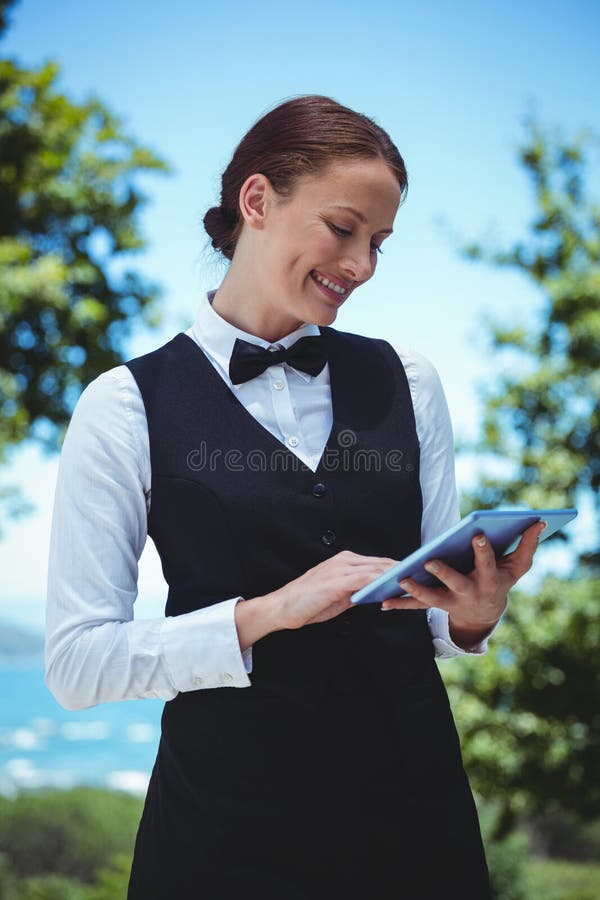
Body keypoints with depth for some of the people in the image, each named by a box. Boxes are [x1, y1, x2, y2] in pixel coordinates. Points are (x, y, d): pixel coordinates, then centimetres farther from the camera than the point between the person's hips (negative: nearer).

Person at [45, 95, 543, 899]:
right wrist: (267, 613, -21)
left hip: (412, 799, 4)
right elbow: (77, 660, -10)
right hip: (230, 820, -3)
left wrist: (473, 615, -12)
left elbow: (436, 619, 11)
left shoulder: (408, 382, 5)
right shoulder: (127, 406, -6)